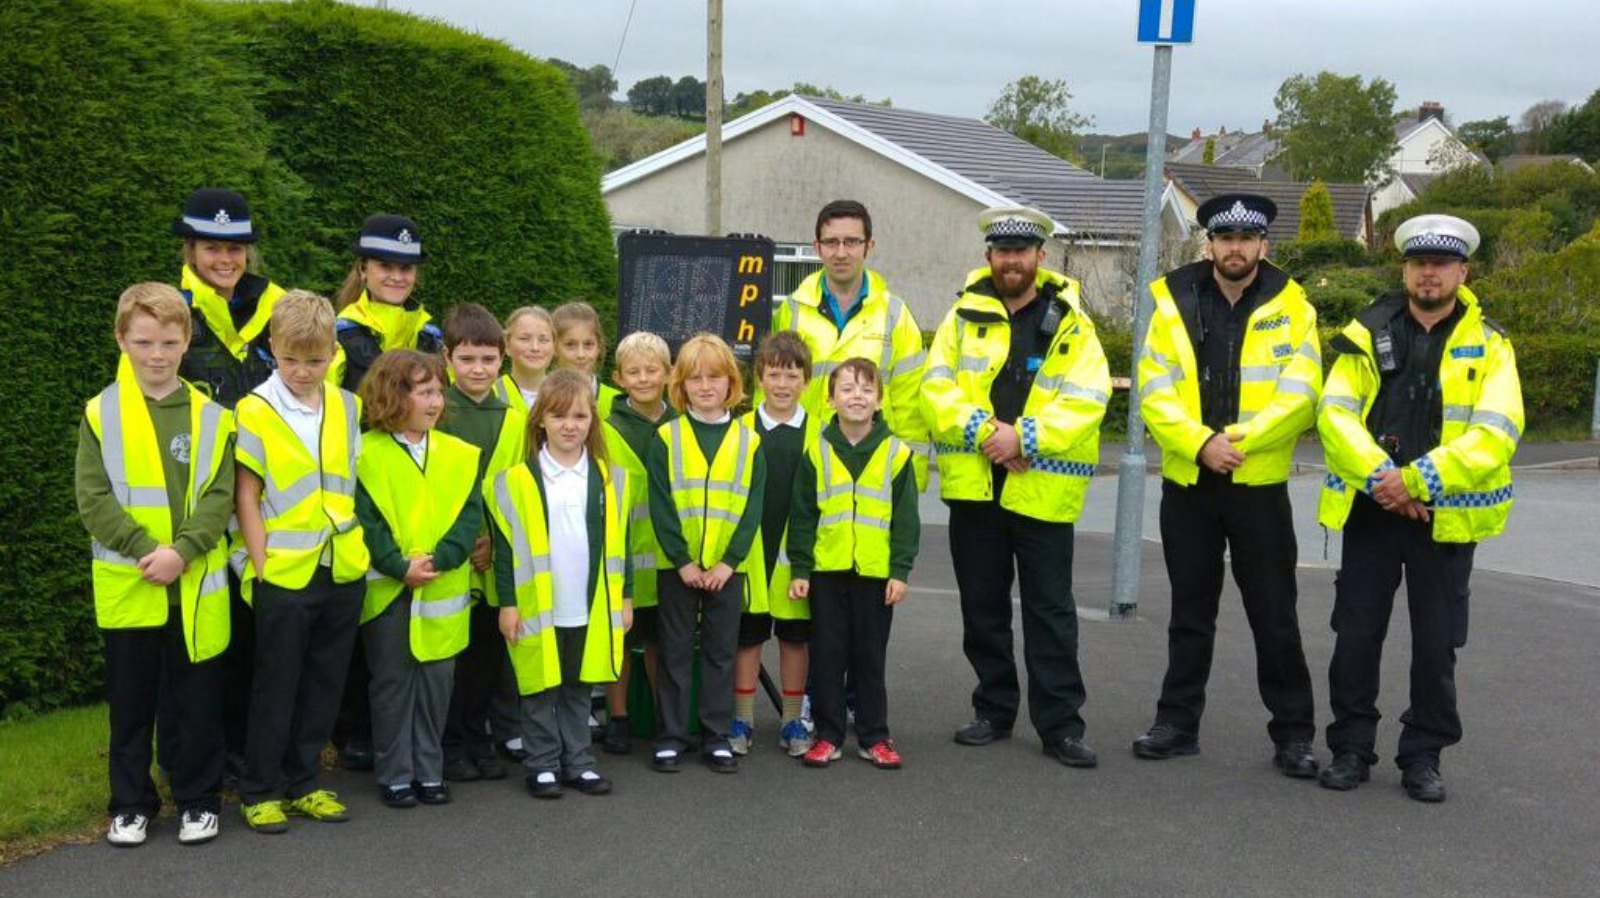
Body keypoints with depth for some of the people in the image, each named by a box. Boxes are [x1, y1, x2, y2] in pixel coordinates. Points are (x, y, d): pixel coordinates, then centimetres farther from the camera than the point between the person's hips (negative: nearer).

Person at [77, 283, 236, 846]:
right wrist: (144, 548, -16)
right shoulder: (101, 414, 0)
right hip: (126, 585, 0)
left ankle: (199, 800, 21)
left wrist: (182, 551, -17)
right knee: (130, 700, 11)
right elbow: (92, 498, -5)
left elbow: (220, 496, -3)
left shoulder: (210, 415, 1)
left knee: (198, 700, 8)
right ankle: (130, 804, 24)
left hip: (196, 585, 0)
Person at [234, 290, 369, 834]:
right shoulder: (256, 411, -7)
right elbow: (246, 497, -6)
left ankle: (303, 783, 25)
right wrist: (260, 563, -9)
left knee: (324, 684, 12)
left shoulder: (348, 409, 5)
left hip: (343, 568, 4)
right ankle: (260, 790, 17)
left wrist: (359, 545, 5)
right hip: (283, 571, -4)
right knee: (276, 686, 5)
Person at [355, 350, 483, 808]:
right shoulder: (367, 453, -4)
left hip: (443, 589, 3)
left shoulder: (460, 454, 6)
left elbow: (469, 515, 0)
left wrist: (438, 559, -15)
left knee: (437, 678, 8)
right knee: (392, 681, 6)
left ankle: (429, 769, 20)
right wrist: (399, 565, -18)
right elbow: (365, 519, -9)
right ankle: (394, 774, 16)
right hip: (387, 590, -3)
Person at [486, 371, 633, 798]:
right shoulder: (517, 481, -5)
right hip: (537, 609, -3)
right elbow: (505, 547, -4)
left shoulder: (610, 479, 6)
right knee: (540, 691, 6)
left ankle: (578, 761, 23)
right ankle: (542, 764, 18)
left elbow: (619, 543, 10)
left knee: (578, 688, 13)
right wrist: (507, 602, -6)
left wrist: (624, 597, 8)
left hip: (592, 608, 3)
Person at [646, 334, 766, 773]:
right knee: (675, 652, 7)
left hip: (727, 567, 1)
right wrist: (682, 560, -12)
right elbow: (660, 505, -6)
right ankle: (671, 737, 16)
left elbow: (753, 507, -2)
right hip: (676, 566, -1)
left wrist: (729, 561, -11)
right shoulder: (667, 438, -2)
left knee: (721, 653, 9)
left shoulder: (748, 441, 2)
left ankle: (718, 737, 18)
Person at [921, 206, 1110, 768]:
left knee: (1051, 610, 1)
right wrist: (983, 431, -16)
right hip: (973, 484, 2)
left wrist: (1023, 436, -18)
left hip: (1042, 488, -2)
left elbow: (1086, 401, -8)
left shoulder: (1071, 323, 2)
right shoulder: (965, 315, 8)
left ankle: (1060, 723, 10)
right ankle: (994, 710, 25)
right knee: (983, 606, 11)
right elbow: (936, 388, -2)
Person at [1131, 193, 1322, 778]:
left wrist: (1236, 439, -19)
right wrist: (1200, 443, -18)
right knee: (1190, 611, 12)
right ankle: (1178, 723, 23)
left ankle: (1293, 732, 16)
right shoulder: (1175, 301, 2)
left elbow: (1300, 396, -9)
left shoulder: (1292, 307, 0)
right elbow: (1154, 390, -5)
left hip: (1260, 485, -1)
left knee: (1274, 615, 5)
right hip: (1186, 482, 2)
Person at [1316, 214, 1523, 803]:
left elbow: (1496, 434, -12)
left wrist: (1417, 480, -21)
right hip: (1370, 510, 1)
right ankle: (1351, 749, 19)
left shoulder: (1489, 346, 0)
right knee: (1356, 635, 5)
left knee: (1436, 644, 6)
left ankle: (1423, 756, 21)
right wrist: (1380, 477, -18)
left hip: (1445, 517, -1)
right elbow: (1334, 412, -5)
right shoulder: (1368, 333, 4)